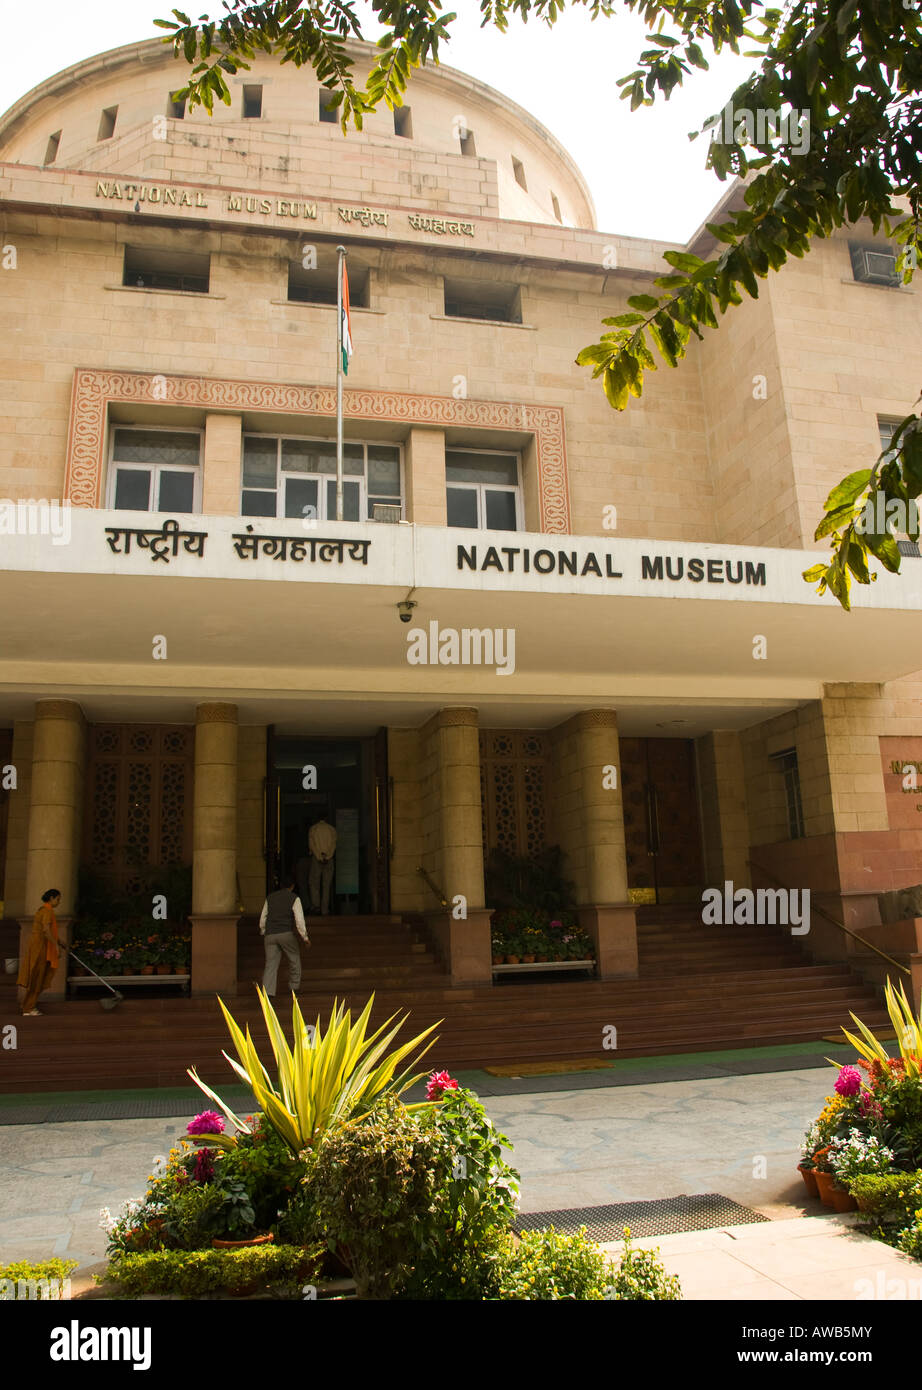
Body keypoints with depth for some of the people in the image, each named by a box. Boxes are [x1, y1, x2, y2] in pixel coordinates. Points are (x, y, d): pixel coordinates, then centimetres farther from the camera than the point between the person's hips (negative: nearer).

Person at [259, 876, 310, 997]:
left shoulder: (270, 897, 12)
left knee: (271, 964, 1)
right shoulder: (294, 898, -1)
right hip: (286, 934, -3)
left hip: (270, 935, 3)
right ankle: (294, 986, 28)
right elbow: (299, 920, -9)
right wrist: (305, 937, -3)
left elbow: (263, 918, 17)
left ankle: (268, 991, -13)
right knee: (294, 958, 19)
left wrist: (263, 932, 33)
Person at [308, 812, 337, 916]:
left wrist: (319, 857, -9)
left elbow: (311, 844, -4)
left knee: (314, 883, 6)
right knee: (326, 885, 3)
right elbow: (333, 844, -2)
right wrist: (327, 857, -8)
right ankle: (324, 910, 0)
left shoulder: (313, 828, 5)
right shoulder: (331, 829, 8)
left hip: (316, 857, -1)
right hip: (328, 858, 1)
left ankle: (315, 904, -11)